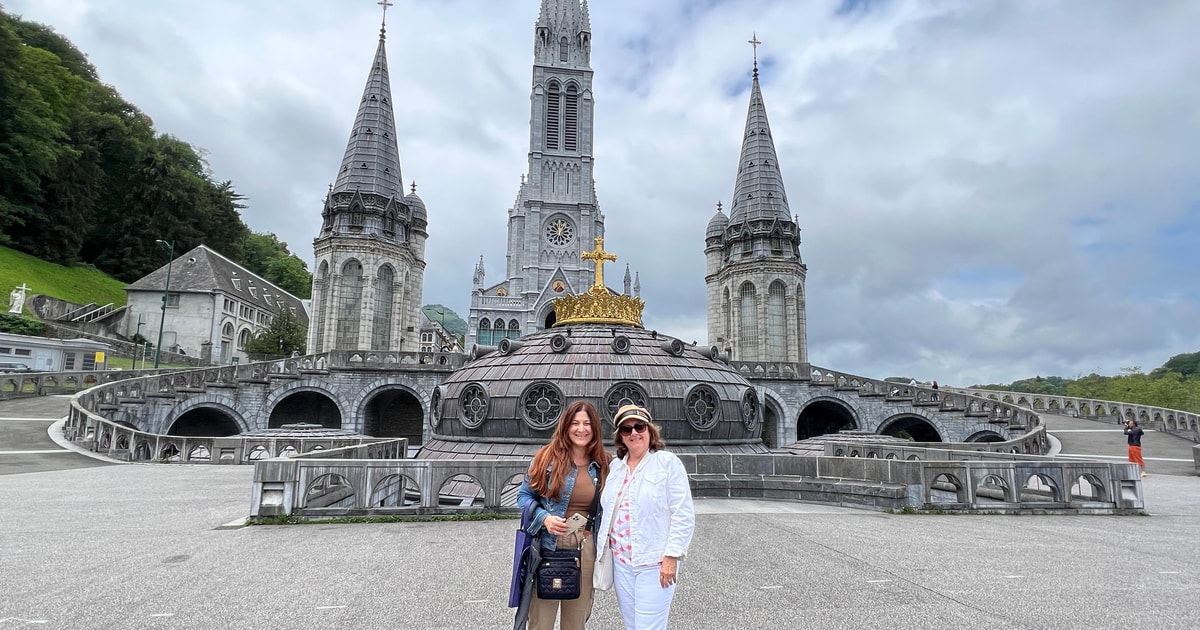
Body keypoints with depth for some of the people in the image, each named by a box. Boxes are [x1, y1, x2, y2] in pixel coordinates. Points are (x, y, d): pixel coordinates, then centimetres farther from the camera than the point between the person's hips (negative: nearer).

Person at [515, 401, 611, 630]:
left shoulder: (603, 464, 2)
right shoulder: (547, 457, -6)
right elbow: (524, 495, 0)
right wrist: (544, 518, -17)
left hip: (586, 549, 3)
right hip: (549, 547, -2)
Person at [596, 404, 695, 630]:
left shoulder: (668, 462, -9)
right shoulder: (616, 465, 9)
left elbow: (683, 514, -12)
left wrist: (671, 556, -16)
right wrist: (603, 548, 12)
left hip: (654, 563, -6)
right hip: (621, 561, 6)